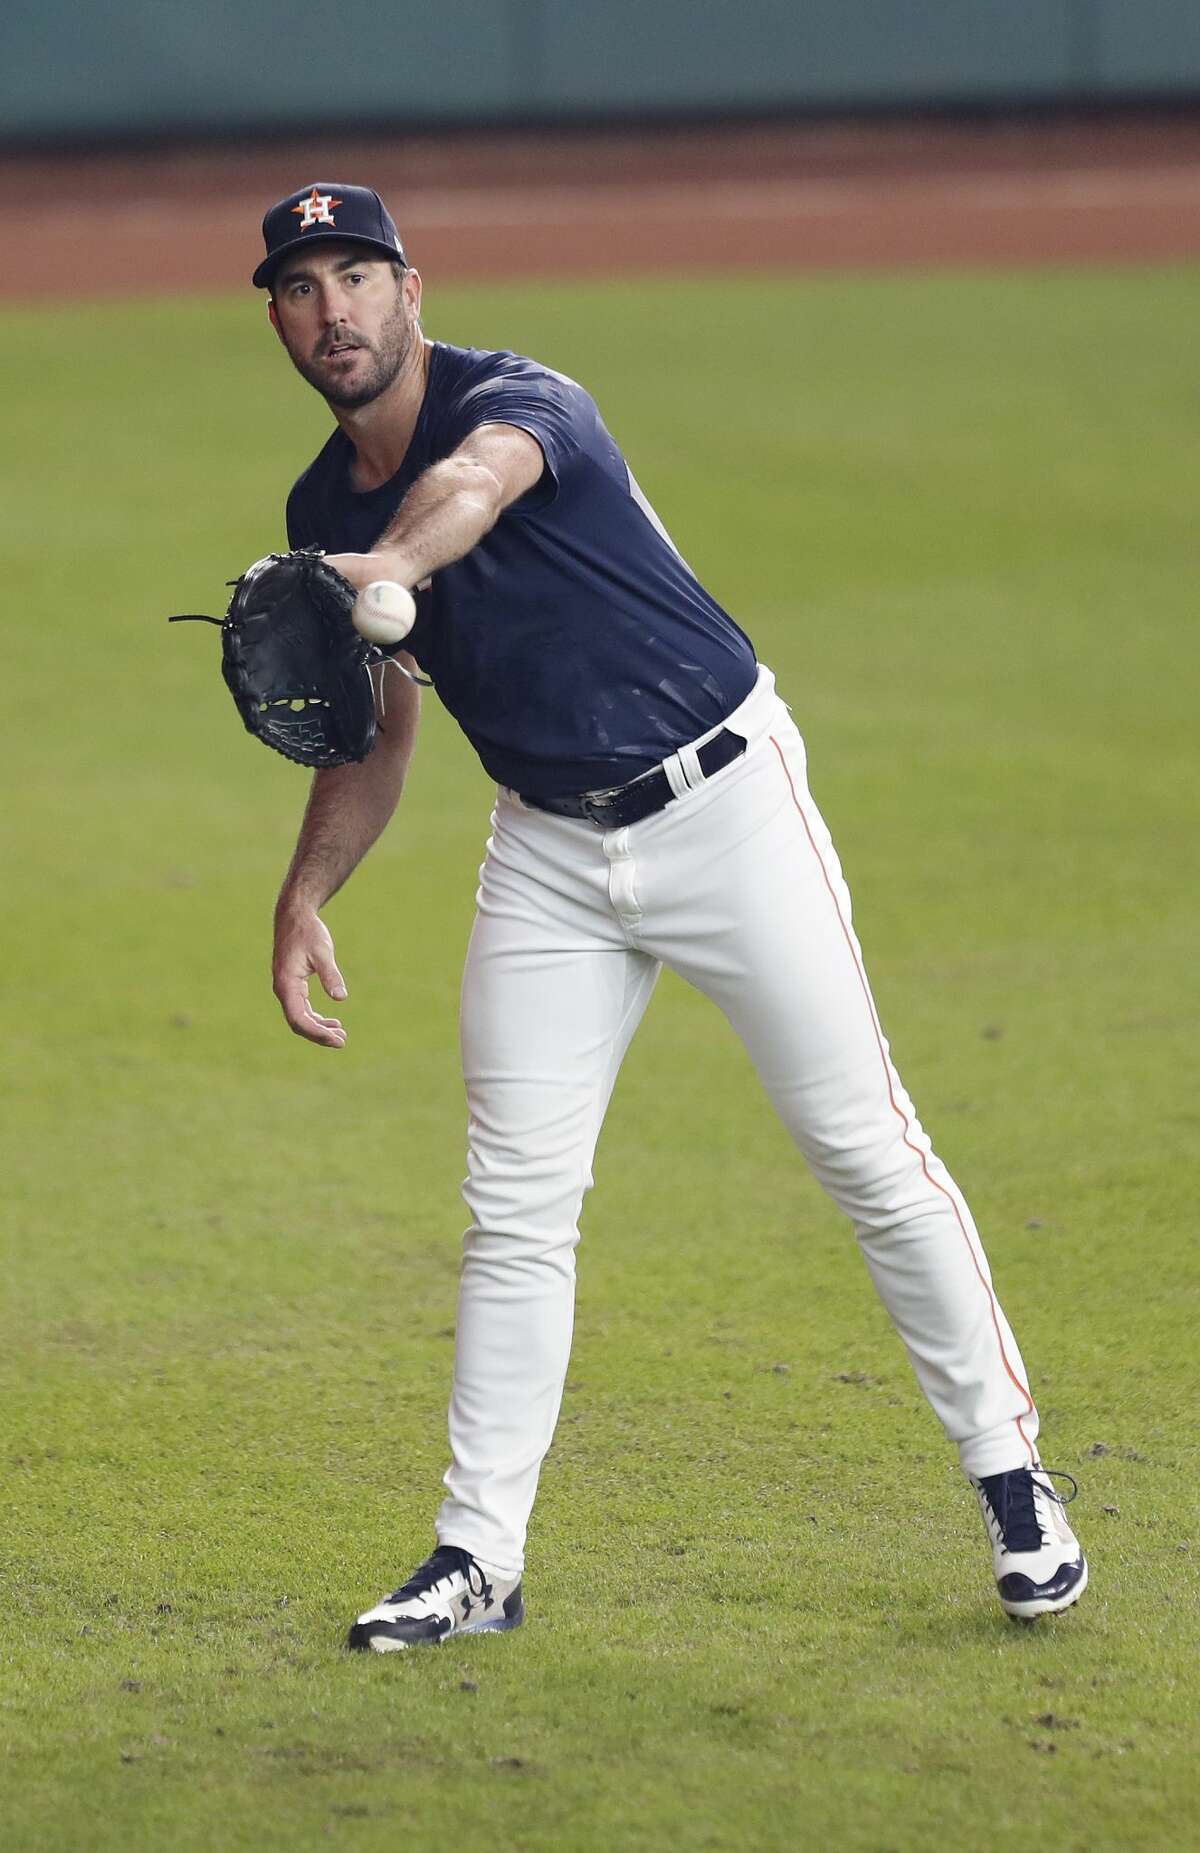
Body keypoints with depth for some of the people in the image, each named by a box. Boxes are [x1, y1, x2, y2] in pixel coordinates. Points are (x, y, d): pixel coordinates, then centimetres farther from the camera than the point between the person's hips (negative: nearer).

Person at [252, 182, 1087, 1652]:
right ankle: (478, 1556, 8)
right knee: (513, 1200, 1)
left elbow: (478, 476, -44)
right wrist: (303, 898, 3)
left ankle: (1009, 1473, 12)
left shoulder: (518, 399, -18)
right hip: (551, 855, 6)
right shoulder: (324, 512, 3)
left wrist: (393, 564, -66)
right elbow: (374, 728, 15)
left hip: (722, 802, -6)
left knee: (866, 1151, -2)